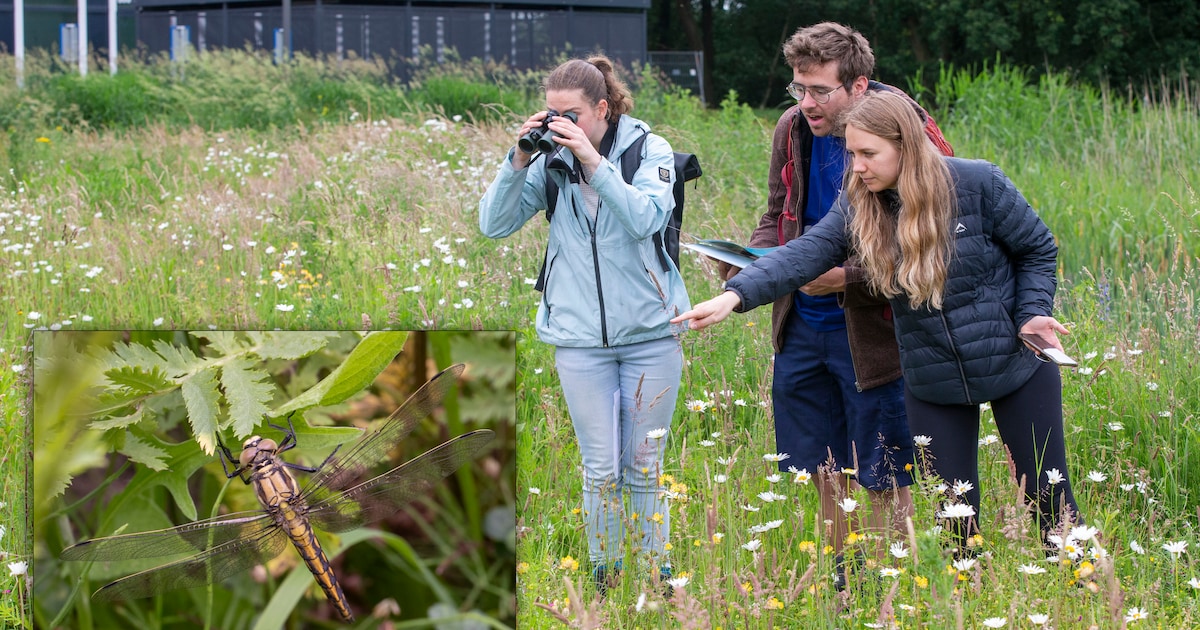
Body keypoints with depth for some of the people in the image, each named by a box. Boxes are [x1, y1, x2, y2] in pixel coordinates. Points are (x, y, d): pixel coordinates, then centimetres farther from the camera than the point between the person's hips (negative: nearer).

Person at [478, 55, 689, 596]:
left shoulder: (649, 149, -4)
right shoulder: (552, 161, 1)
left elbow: (646, 218, -21)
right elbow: (494, 225, -2)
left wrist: (593, 161, -25)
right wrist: (518, 160, -14)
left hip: (649, 331, -1)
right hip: (580, 337, 1)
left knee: (645, 464, 8)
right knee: (600, 468, 3)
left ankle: (656, 572, 19)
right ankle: (604, 577, 14)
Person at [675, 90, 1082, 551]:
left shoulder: (977, 185, -14)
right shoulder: (859, 206, -6)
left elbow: (1037, 250, -2)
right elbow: (803, 255, -19)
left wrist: (1032, 313, -17)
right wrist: (735, 295, -34)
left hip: (1015, 366, -3)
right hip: (933, 385, 3)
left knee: (1048, 496, 5)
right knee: (955, 514, 5)